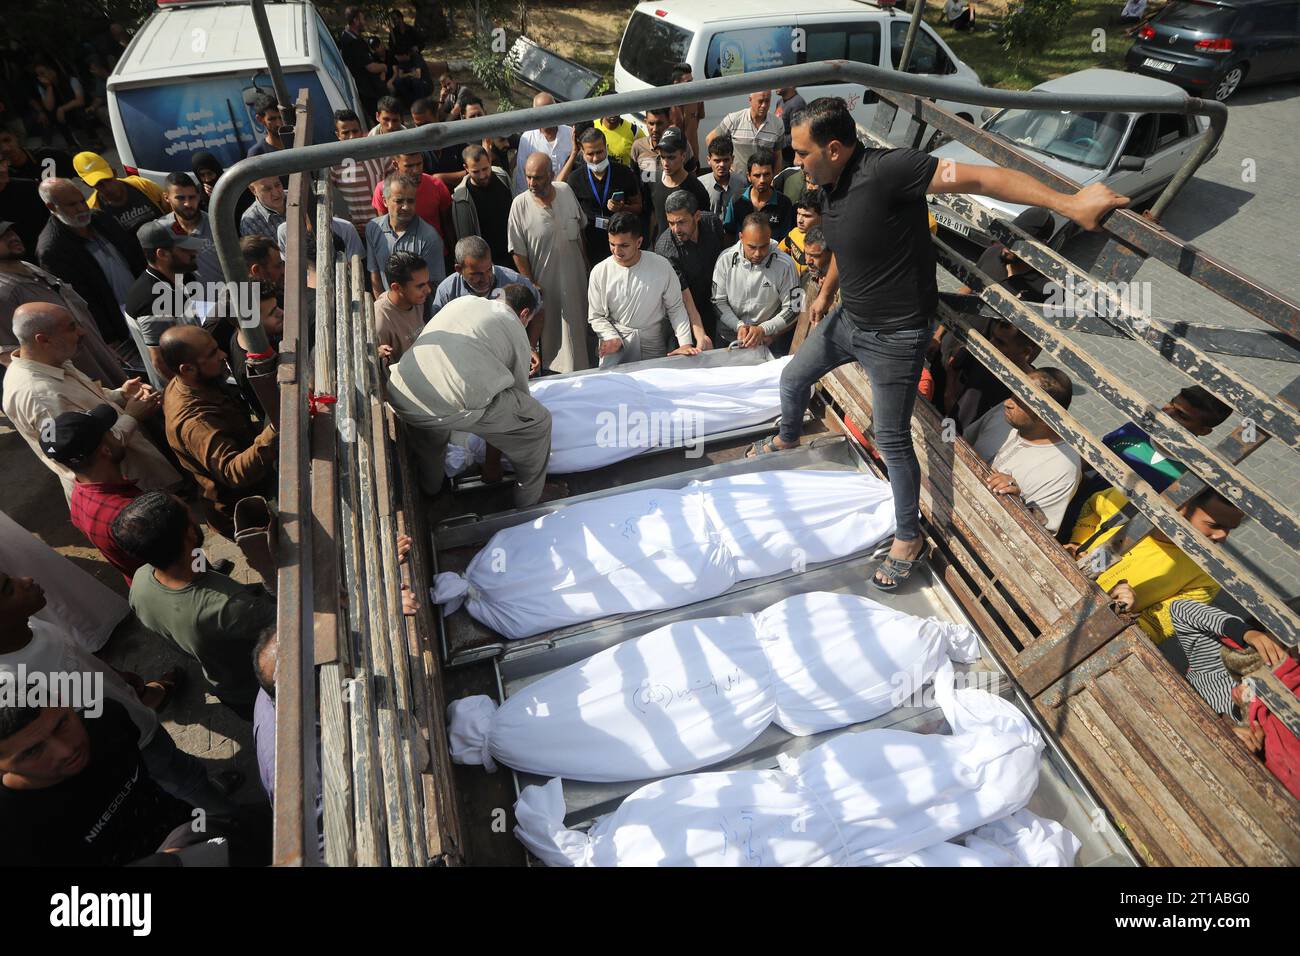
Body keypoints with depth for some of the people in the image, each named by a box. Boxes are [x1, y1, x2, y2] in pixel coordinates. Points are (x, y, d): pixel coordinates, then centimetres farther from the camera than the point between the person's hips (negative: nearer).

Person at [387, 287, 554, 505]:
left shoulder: (465, 300, 28)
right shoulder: (517, 332, 16)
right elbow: (520, 391, 25)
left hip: (400, 398, 6)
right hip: (455, 405, -6)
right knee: (538, 422, 14)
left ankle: (430, 487, 59)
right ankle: (530, 502, 28)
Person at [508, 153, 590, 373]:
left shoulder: (566, 191, -4)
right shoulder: (520, 204, -15)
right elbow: (518, 252, -11)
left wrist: (586, 264, 14)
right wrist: (531, 285, -12)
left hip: (575, 277, 4)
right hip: (544, 282, -4)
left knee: (577, 328, 17)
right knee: (549, 332, 5)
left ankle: (578, 374, 35)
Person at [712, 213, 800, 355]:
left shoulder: (785, 264, -8)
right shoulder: (725, 259, -3)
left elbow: (793, 309, -4)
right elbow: (719, 301, 2)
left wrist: (763, 329, -17)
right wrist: (739, 326, -13)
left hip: (769, 343, -1)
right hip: (727, 341, 1)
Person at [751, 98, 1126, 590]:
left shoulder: (885, 170, -27)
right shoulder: (830, 184, 1)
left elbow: (977, 177, -34)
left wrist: (1067, 202, -41)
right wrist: (825, 291, 21)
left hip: (895, 334, -8)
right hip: (848, 317, 8)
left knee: (892, 440, 0)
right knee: (793, 378, 21)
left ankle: (909, 539, 19)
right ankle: (787, 438, 55)